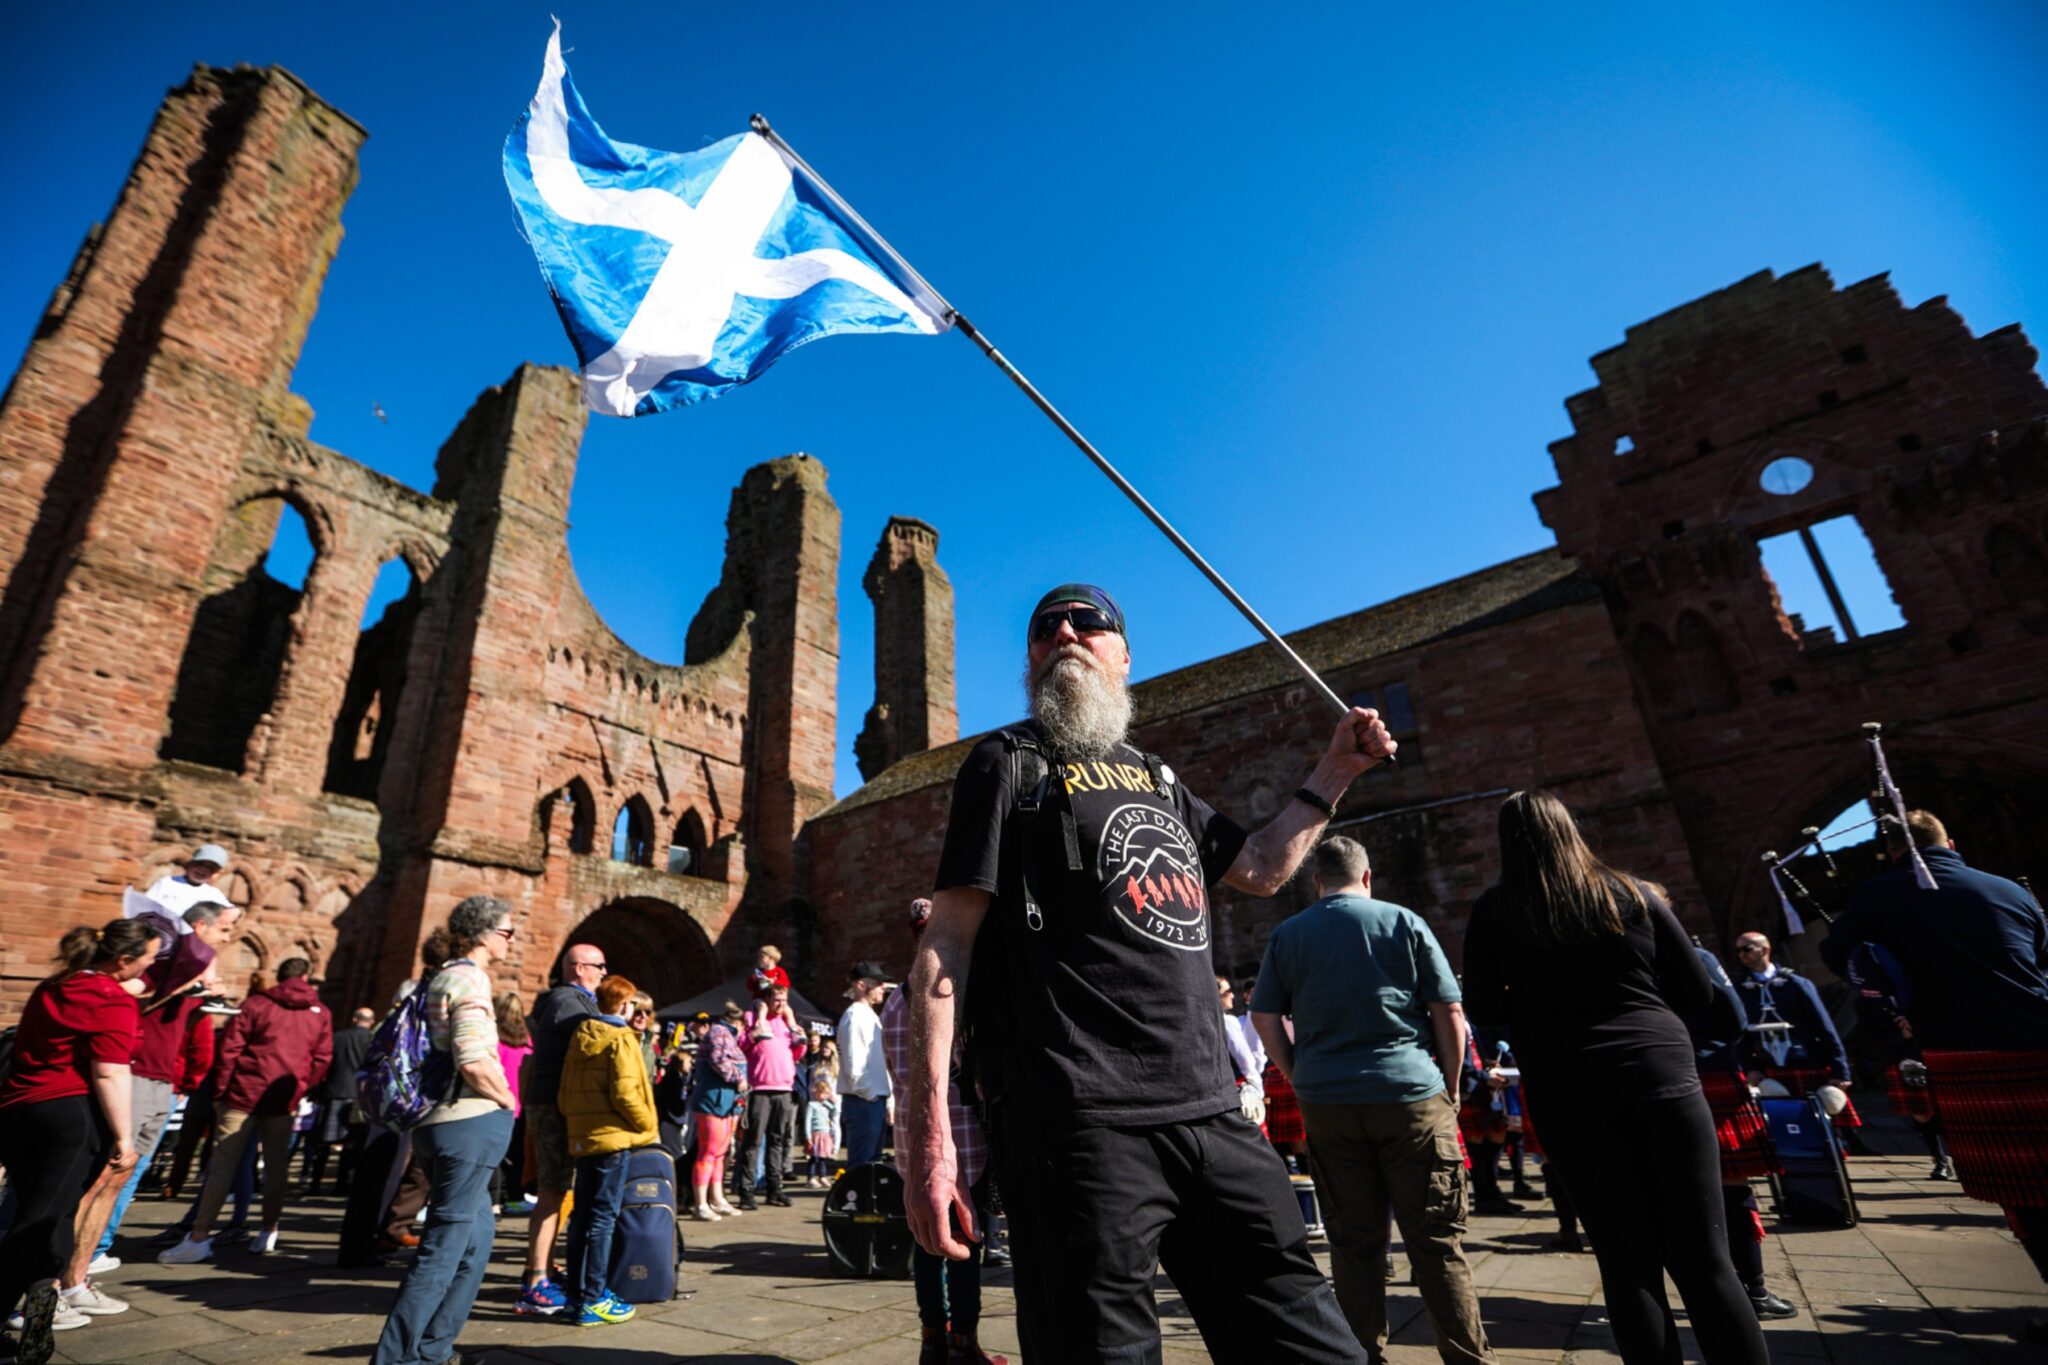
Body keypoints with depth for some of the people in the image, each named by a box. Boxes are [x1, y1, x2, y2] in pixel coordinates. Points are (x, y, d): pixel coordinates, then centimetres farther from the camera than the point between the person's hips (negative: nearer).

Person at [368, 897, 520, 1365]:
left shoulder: (445, 977, 15)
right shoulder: (469, 977, -15)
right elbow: (473, 1062, -24)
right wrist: (507, 1101, -8)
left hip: (446, 1121, 10)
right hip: (471, 1122, -10)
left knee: (475, 1236, 19)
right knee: (446, 1243, 0)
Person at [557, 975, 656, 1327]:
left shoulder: (580, 1038, 11)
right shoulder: (621, 1039, -13)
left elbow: (565, 1094, 13)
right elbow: (624, 1093, -19)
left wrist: (574, 1123, 21)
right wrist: (648, 1125, -7)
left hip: (582, 1138, 8)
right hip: (613, 1138, -8)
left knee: (582, 1215, 15)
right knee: (603, 1217, -2)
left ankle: (577, 1294, 24)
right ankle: (592, 1301, 2)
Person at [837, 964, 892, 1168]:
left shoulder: (870, 1016, 17)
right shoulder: (855, 1016, -12)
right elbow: (853, 1065, -20)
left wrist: (886, 1101, 16)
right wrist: (871, 1095, -14)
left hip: (876, 1101, 9)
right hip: (863, 1103, -9)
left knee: (872, 1163, 14)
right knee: (860, 1164, -4)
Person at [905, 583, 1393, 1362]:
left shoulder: (1154, 777, 19)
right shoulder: (1008, 764, 1)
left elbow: (1262, 870, 30)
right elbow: (946, 943, -7)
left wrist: (1334, 772, 25)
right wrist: (927, 1126, -17)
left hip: (1214, 1118, 7)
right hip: (1083, 1124, -6)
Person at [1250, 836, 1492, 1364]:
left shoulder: (1286, 936, 4)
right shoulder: (1404, 923, -1)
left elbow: (1264, 1019, 4)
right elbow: (1450, 1013, -1)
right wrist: (1450, 1087, 10)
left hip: (1326, 1103, 2)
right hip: (1411, 1094, -1)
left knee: (1354, 1241, 10)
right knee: (1438, 1240, 8)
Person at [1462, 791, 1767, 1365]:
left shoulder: (1495, 911, 0)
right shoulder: (1632, 894, 7)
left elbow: (1483, 1010, 1)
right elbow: (1697, 989, 8)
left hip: (1569, 1094, -1)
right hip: (1662, 1075, 2)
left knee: (1628, 1262, 8)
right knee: (1705, 1257, 8)